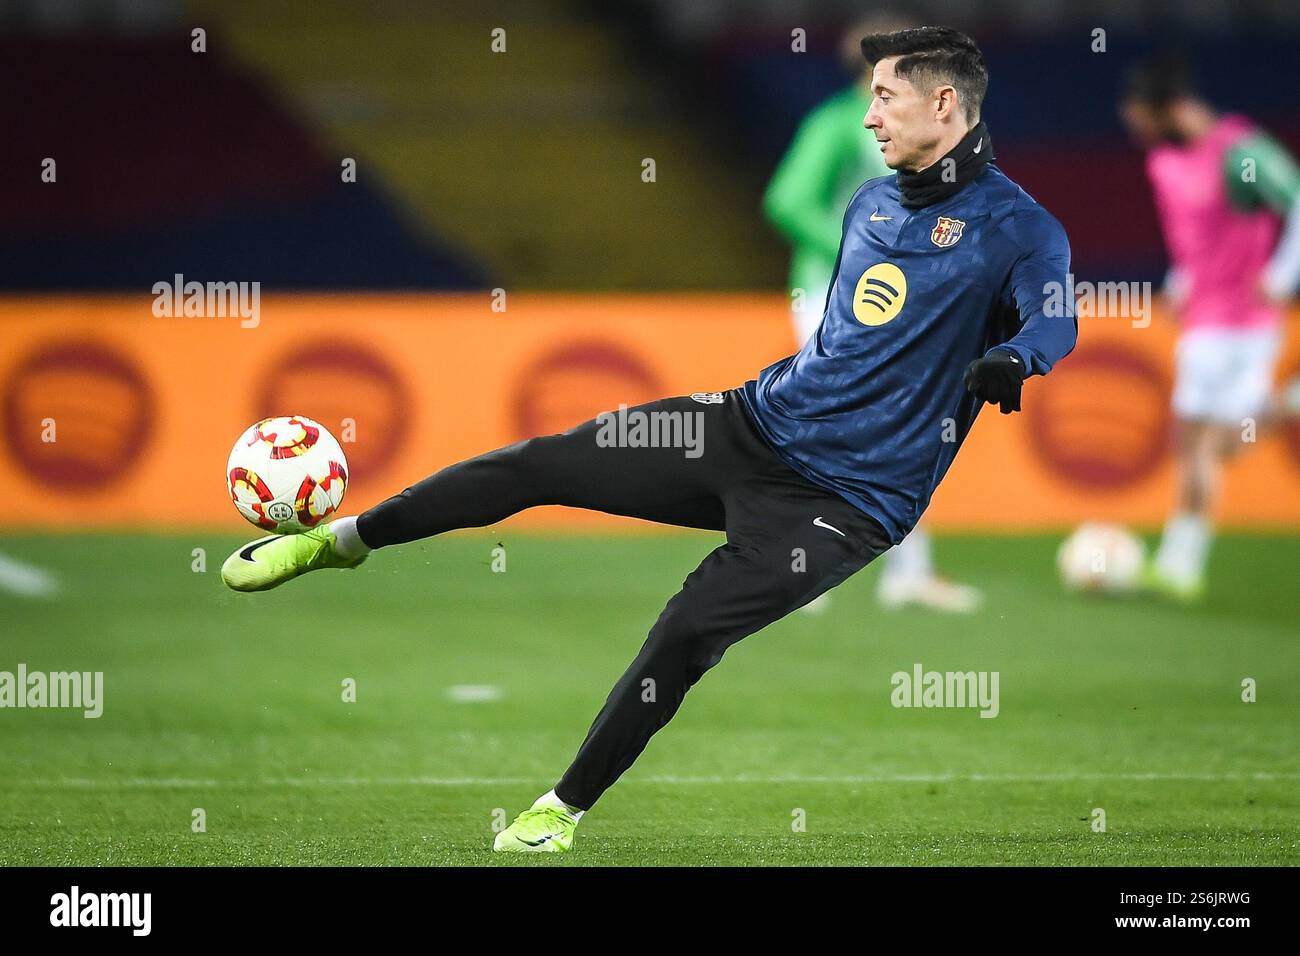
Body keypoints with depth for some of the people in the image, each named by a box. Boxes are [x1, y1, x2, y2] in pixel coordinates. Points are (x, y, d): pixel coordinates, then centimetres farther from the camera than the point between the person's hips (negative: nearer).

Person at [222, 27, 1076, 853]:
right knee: (543, 462, -3)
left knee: (687, 634, -18)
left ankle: (563, 811, -1)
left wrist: (1011, 358, -49)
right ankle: (340, 539, 11)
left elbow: (1053, 320, -29)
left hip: (845, 500, -7)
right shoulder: (872, 203, 13)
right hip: (758, 424, 7)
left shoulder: (1013, 226, -11)